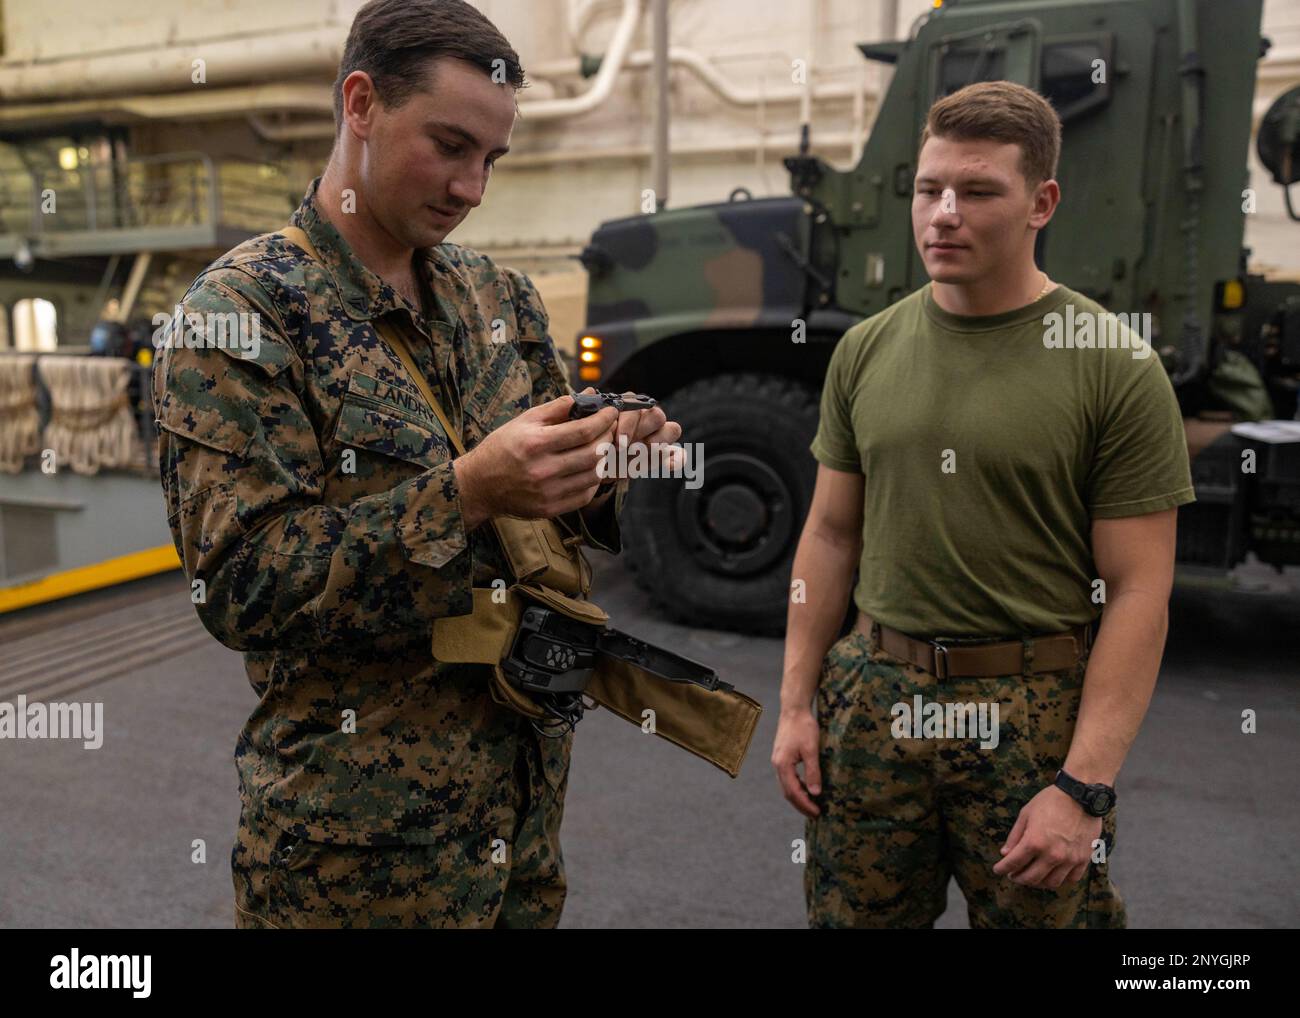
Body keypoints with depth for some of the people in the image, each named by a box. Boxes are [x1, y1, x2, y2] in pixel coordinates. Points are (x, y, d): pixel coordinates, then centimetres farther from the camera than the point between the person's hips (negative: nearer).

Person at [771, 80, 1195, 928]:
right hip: (874, 696, 4)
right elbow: (832, 534, 7)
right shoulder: (867, 349, 3)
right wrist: (795, 703, 5)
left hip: (1035, 709, -3)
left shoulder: (1116, 368, -8)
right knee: (852, 913, 15)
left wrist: (1084, 786, -14)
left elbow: (1139, 593, -9)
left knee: (1039, 911, 13)